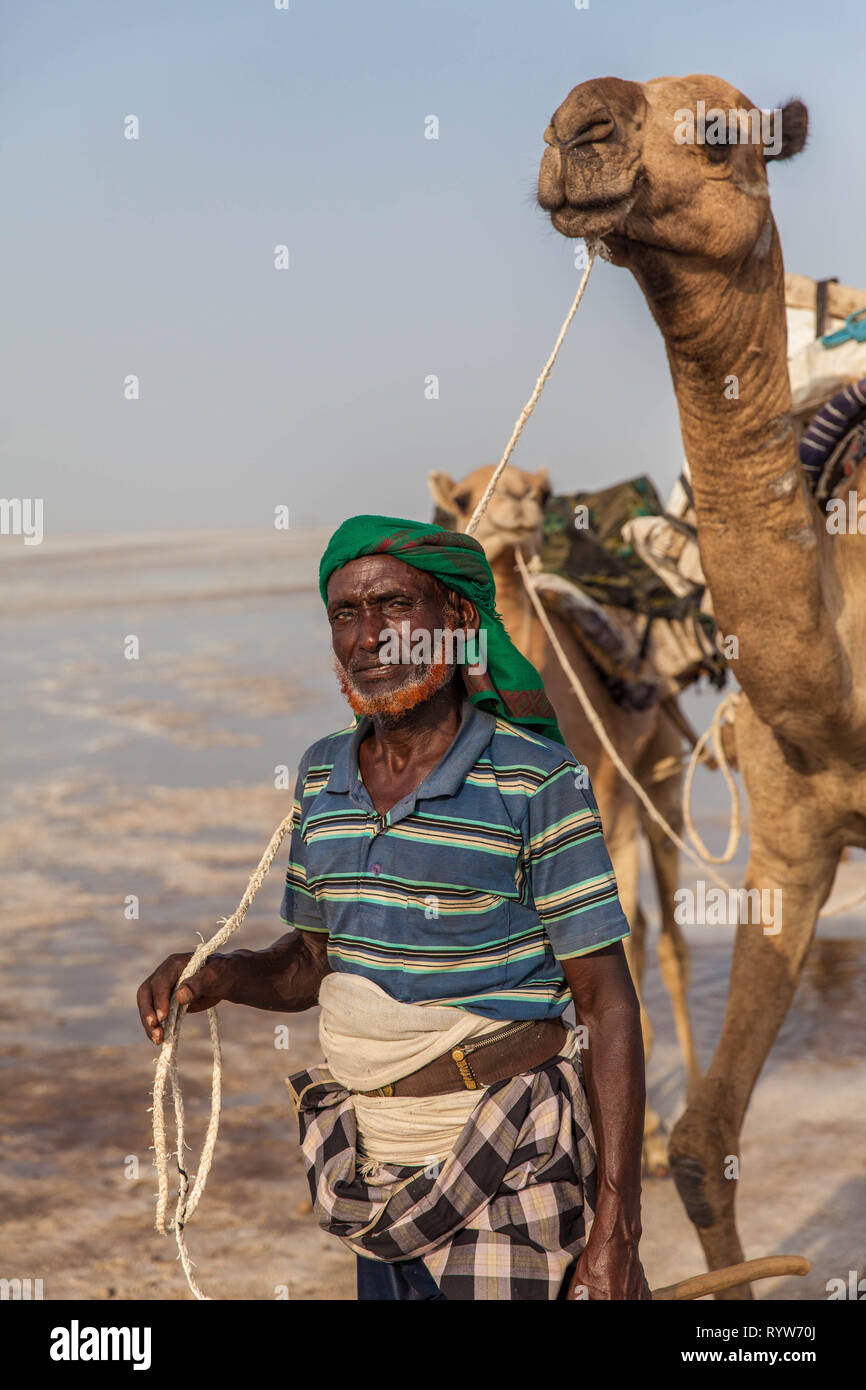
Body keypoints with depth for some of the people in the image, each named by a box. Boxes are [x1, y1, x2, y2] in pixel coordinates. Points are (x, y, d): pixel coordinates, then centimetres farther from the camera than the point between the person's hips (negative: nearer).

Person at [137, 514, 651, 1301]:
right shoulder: (325, 774, 5)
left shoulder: (537, 779, -12)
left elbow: (608, 1003, -11)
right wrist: (220, 975, -6)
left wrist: (617, 1234, -15)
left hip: (508, 1178, -6)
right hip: (383, 1173, 6)